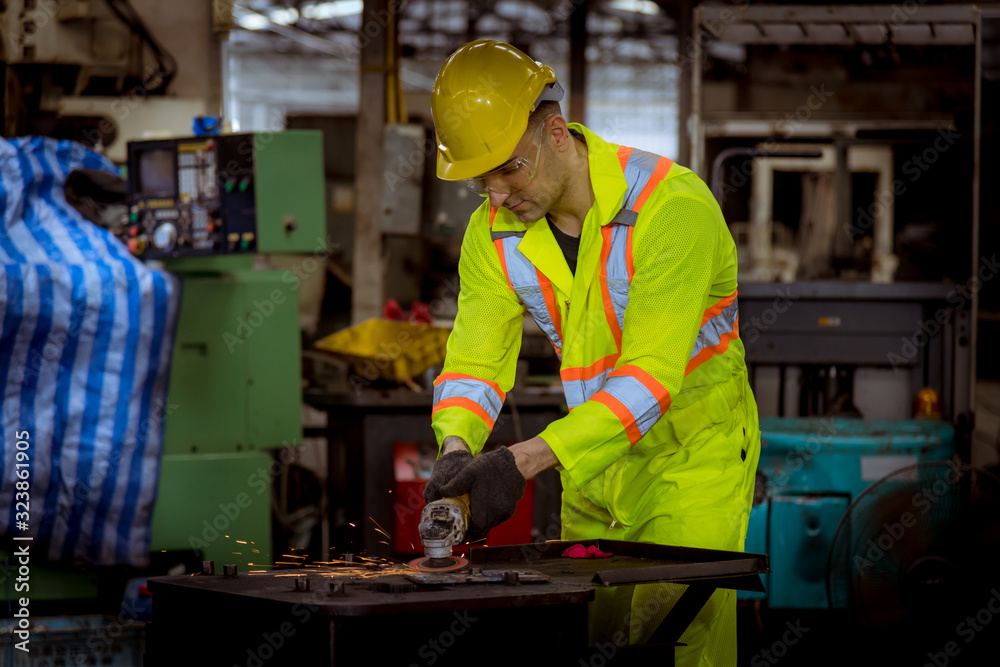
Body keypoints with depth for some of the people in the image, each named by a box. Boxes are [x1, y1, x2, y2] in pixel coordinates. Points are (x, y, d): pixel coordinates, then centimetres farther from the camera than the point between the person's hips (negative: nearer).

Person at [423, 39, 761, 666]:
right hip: (594, 456, 6)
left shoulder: (672, 204, -26)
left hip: (695, 450, -6)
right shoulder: (495, 230, -5)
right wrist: (457, 452, -25)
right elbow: (476, 356, -3)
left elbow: (649, 377, -29)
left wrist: (523, 462, -35)